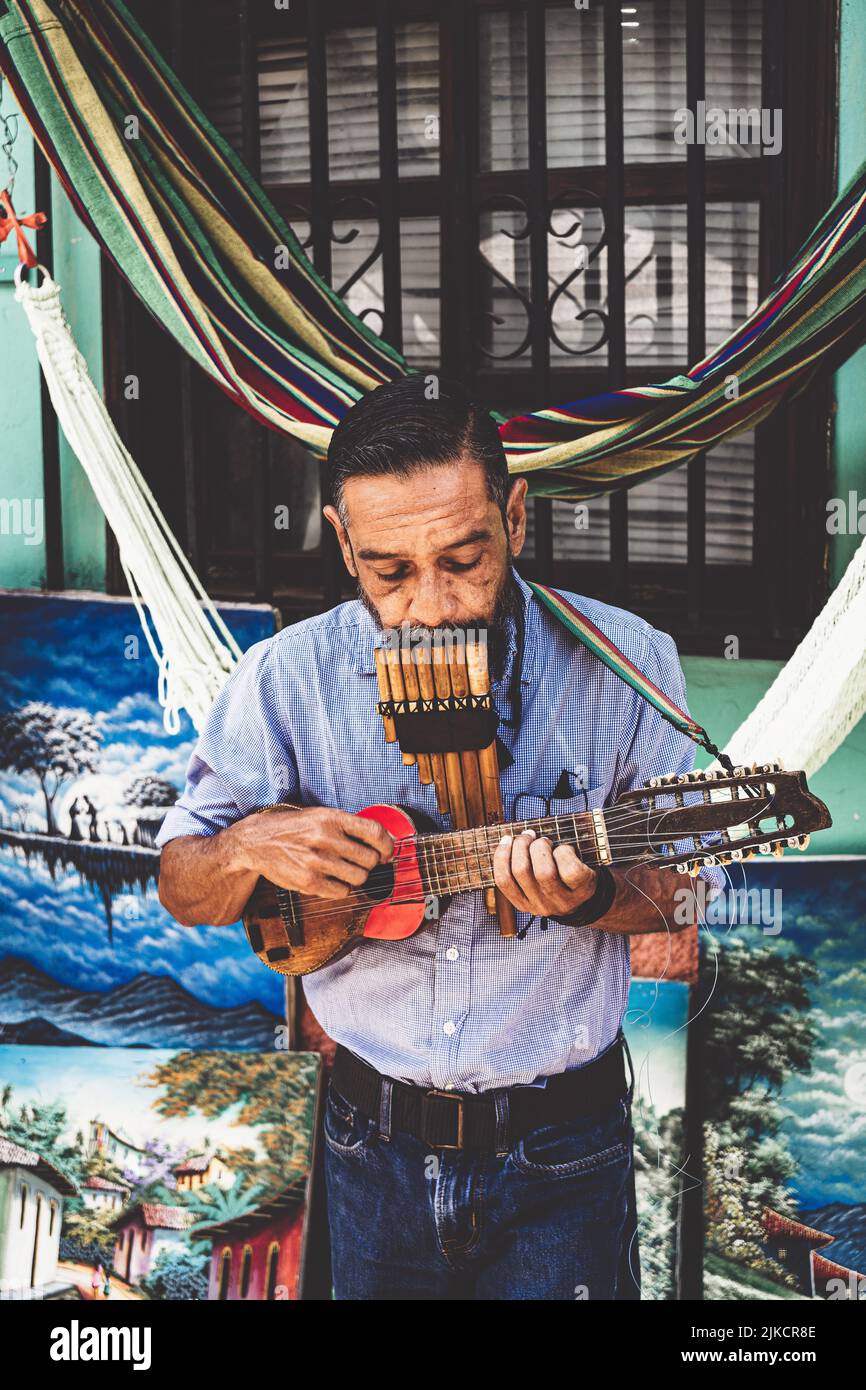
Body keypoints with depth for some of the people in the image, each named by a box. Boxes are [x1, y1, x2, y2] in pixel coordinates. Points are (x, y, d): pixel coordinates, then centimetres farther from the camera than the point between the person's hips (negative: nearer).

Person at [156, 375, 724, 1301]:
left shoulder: (624, 663, -11)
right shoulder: (287, 678, -8)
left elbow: (680, 892, -3)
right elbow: (182, 892, 1)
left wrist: (590, 897, -25)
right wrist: (251, 846, -22)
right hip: (373, 1148, 2)